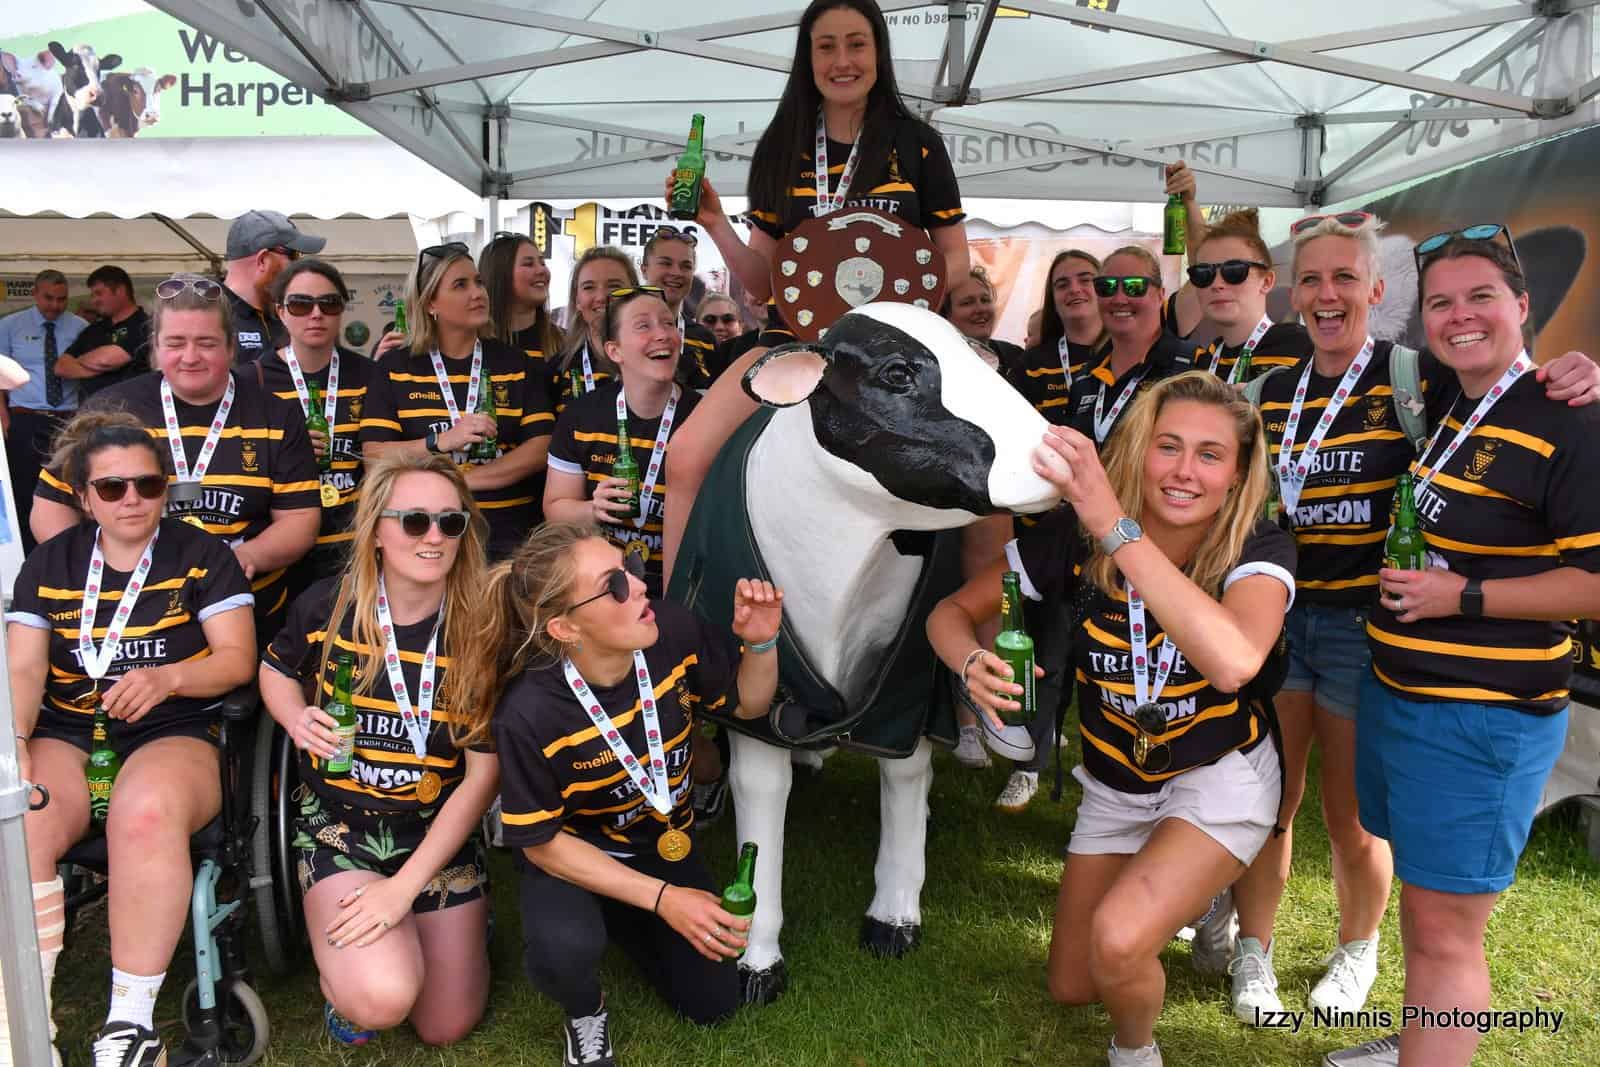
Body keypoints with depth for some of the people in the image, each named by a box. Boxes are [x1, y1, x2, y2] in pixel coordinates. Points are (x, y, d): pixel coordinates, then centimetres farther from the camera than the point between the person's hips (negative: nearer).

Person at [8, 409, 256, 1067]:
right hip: (65, 733, 3)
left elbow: (238, 659, 1)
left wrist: (168, 677, -19)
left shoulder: (201, 555, 8)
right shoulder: (49, 564, 16)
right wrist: (13, 737, -13)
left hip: (174, 732, -3)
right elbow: (22, 668, 7)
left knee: (146, 813, -37)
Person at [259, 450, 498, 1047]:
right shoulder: (327, 606, -12)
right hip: (339, 820, 0)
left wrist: (403, 885, -16)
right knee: (380, 1000, -25)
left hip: (439, 829, 1)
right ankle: (341, 964, 13)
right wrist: (298, 720, -13)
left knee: (445, 1029, 7)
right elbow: (276, 670, 11)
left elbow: (483, 775, -12)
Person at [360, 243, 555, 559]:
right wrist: (443, 442, -19)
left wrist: (462, 481, -12)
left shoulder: (514, 363, 8)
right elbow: (374, 455, -3)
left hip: (507, 533, 1)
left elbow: (541, 448, -2)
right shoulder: (395, 367, 6)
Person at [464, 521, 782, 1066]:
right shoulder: (529, 714, -34)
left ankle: (622, 924, 30)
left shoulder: (674, 631, -25)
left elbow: (747, 703, -5)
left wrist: (760, 642, -28)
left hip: (663, 844, 4)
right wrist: (662, 899, -26)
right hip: (570, 854, -4)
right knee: (565, 951, -35)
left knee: (713, 1003, 3)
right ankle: (585, 1013, 3)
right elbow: (542, 842, -20)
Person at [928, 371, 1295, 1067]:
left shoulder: (1259, 552, -25)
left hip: (1219, 778, -3)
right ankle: (1187, 898, 44)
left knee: (1118, 939, -28)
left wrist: (1117, 526, -53)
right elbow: (952, 611, -12)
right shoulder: (1075, 539, -20)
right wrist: (972, 662, -36)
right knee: (1071, 987, 14)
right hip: (1115, 784, 4)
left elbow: (1233, 662, -47)